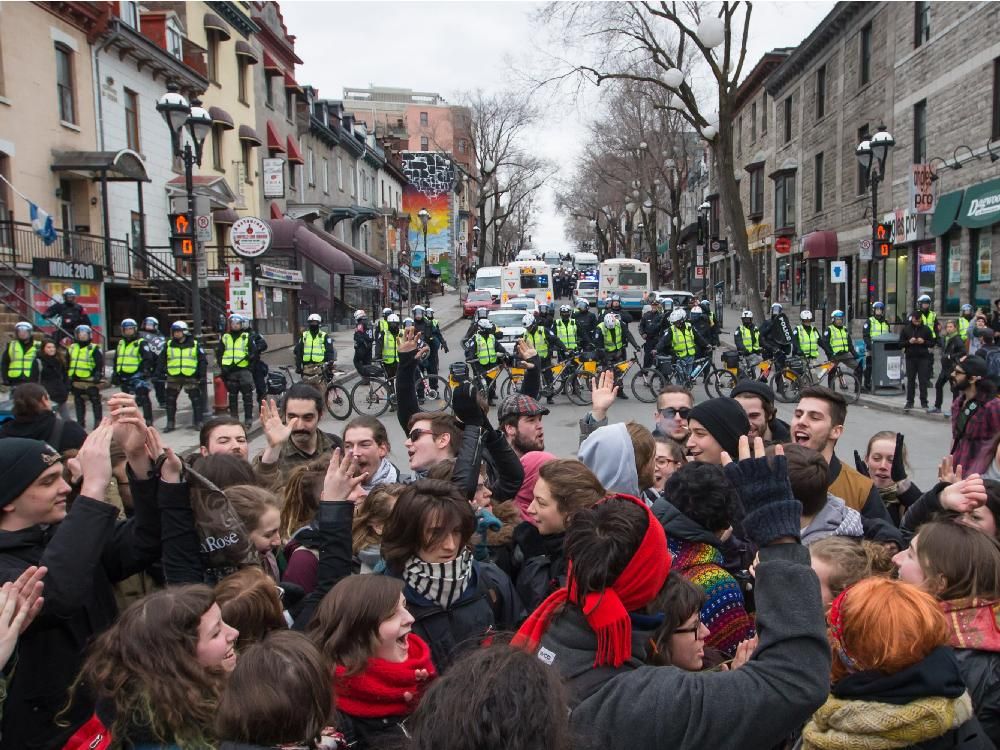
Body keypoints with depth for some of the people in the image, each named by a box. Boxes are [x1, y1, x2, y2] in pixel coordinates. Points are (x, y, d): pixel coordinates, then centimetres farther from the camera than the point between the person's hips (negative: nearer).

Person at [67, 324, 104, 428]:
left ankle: (98, 422, 4)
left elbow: (100, 364, -9)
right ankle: (80, 422, 21)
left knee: (95, 402, -2)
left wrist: (98, 376, -17)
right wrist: (68, 378, 16)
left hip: (90, 381, -6)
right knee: (79, 403, 13)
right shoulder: (72, 348, 14)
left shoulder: (94, 349, -3)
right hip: (76, 381, 6)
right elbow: (68, 364, 19)